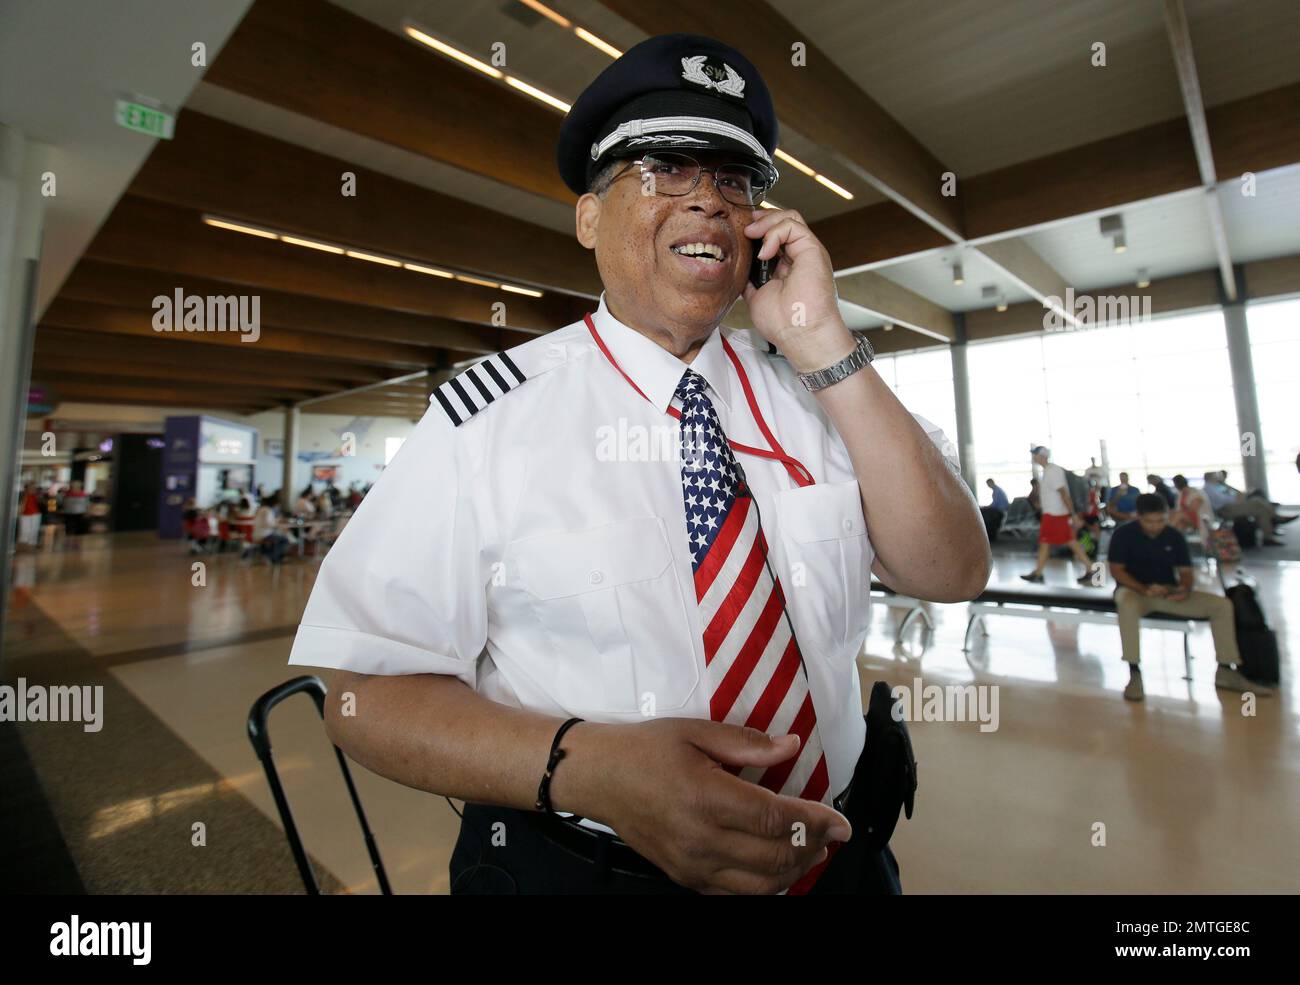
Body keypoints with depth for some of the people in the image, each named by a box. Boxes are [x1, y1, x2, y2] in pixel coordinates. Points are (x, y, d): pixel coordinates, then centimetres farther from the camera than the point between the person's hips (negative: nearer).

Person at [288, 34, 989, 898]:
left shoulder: (817, 388, -4)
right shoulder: (488, 415, -14)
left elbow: (952, 574, -11)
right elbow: (370, 693, -13)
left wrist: (825, 345, -19)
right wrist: (589, 768, -29)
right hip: (576, 868, -3)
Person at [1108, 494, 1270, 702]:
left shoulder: (1175, 537, 4)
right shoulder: (1124, 534, -9)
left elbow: (1185, 571, 5)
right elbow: (1116, 570, -11)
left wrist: (1185, 589, -18)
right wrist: (1144, 589, -25)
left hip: (1169, 593, 5)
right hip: (1134, 590, -5)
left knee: (1222, 605, -8)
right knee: (1127, 606, -41)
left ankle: (1226, 672, 4)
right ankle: (1134, 673, -33)